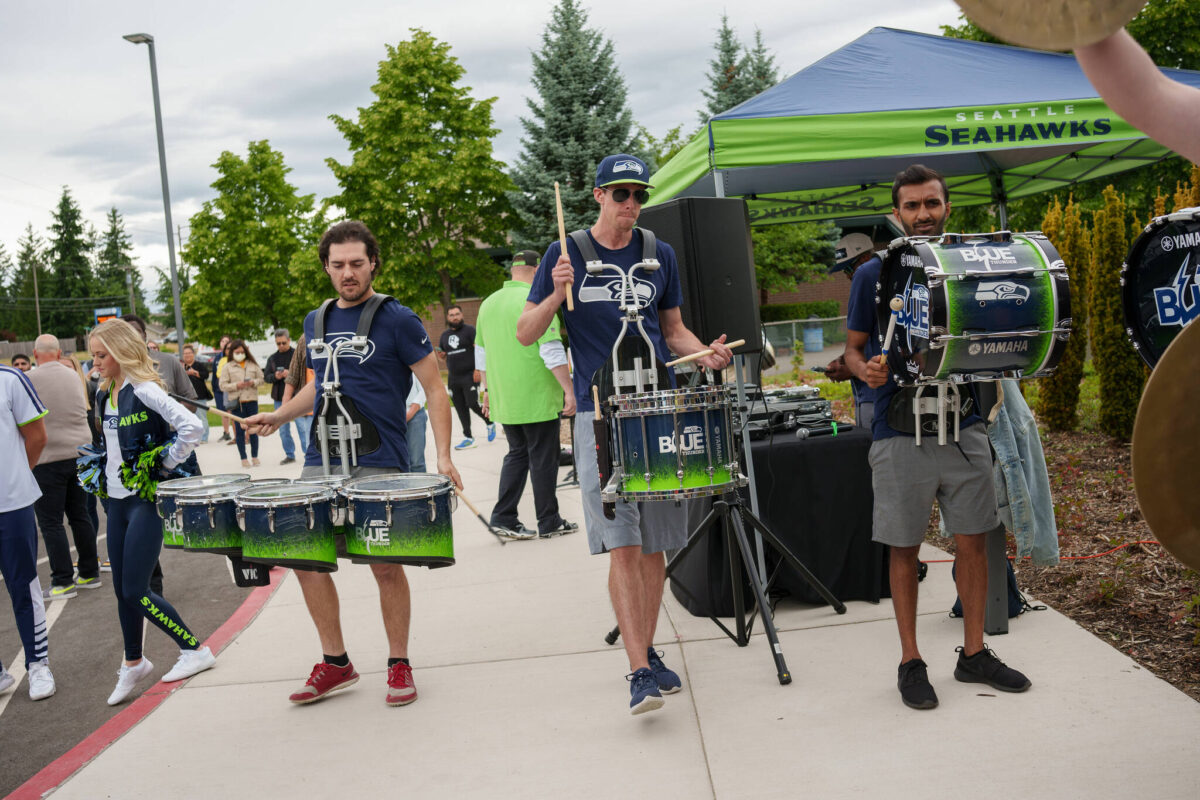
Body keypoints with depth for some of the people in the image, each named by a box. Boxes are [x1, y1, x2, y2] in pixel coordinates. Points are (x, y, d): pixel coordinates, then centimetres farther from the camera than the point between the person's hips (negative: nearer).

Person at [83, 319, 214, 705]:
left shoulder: (144, 390, -15)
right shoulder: (105, 393, 11)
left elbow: (190, 427, -25)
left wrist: (166, 466, -16)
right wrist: (101, 472, 15)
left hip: (146, 499, -8)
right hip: (117, 500, 8)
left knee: (135, 591, -7)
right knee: (122, 589, 12)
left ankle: (195, 650, 9)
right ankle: (133, 663, 29)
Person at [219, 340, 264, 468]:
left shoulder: (253, 365, 9)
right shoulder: (228, 367, 3)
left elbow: (261, 379, 11)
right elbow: (223, 385, 0)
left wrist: (253, 382, -8)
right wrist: (236, 385, -13)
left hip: (252, 400, 2)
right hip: (236, 402, -2)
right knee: (240, 430, 2)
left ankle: (255, 457, 15)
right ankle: (243, 459, 8)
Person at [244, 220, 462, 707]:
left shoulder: (397, 320, -5)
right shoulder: (316, 322, 12)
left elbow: (434, 389, -5)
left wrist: (443, 456, -16)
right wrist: (278, 415, 13)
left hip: (379, 466, -5)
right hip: (321, 462, 6)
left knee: (385, 565, -1)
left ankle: (399, 665, 17)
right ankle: (335, 662, 20)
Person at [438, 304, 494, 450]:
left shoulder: (469, 330, -2)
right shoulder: (444, 335, 15)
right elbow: (444, 357, 24)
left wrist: (477, 369, -18)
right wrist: (440, 355, -1)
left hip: (469, 376, -6)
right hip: (453, 378, 6)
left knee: (473, 404, -13)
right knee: (460, 408, 6)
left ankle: (490, 424, 13)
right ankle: (468, 437, 13)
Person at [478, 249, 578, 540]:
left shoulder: (489, 303, 12)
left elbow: (482, 353, 18)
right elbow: (552, 350, -17)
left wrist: (488, 390, 25)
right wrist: (569, 390, -14)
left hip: (504, 399, 7)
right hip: (538, 398, -7)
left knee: (517, 454, 15)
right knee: (543, 459, 2)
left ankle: (503, 517, 9)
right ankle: (548, 522, 10)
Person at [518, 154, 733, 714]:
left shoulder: (659, 256, 11)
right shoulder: (566, 254, 2)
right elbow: (525, 334, 2)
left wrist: (705, 353, -2)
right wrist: (557, 294, -16)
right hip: (600, 416, -3)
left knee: (655, 543, 8)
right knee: (622, 544, -10)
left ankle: (648, 652, 23)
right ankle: (639, 672, -9)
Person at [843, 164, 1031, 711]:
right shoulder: (873, 275, 0)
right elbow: (853, 347, 3)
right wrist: (866, 370, -19)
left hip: (963, 425, 3)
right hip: (901, 432, -3)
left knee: (972, 541, 8)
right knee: (904, 548, 4)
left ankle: (974, 654, 23)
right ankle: (910, 661, 17)